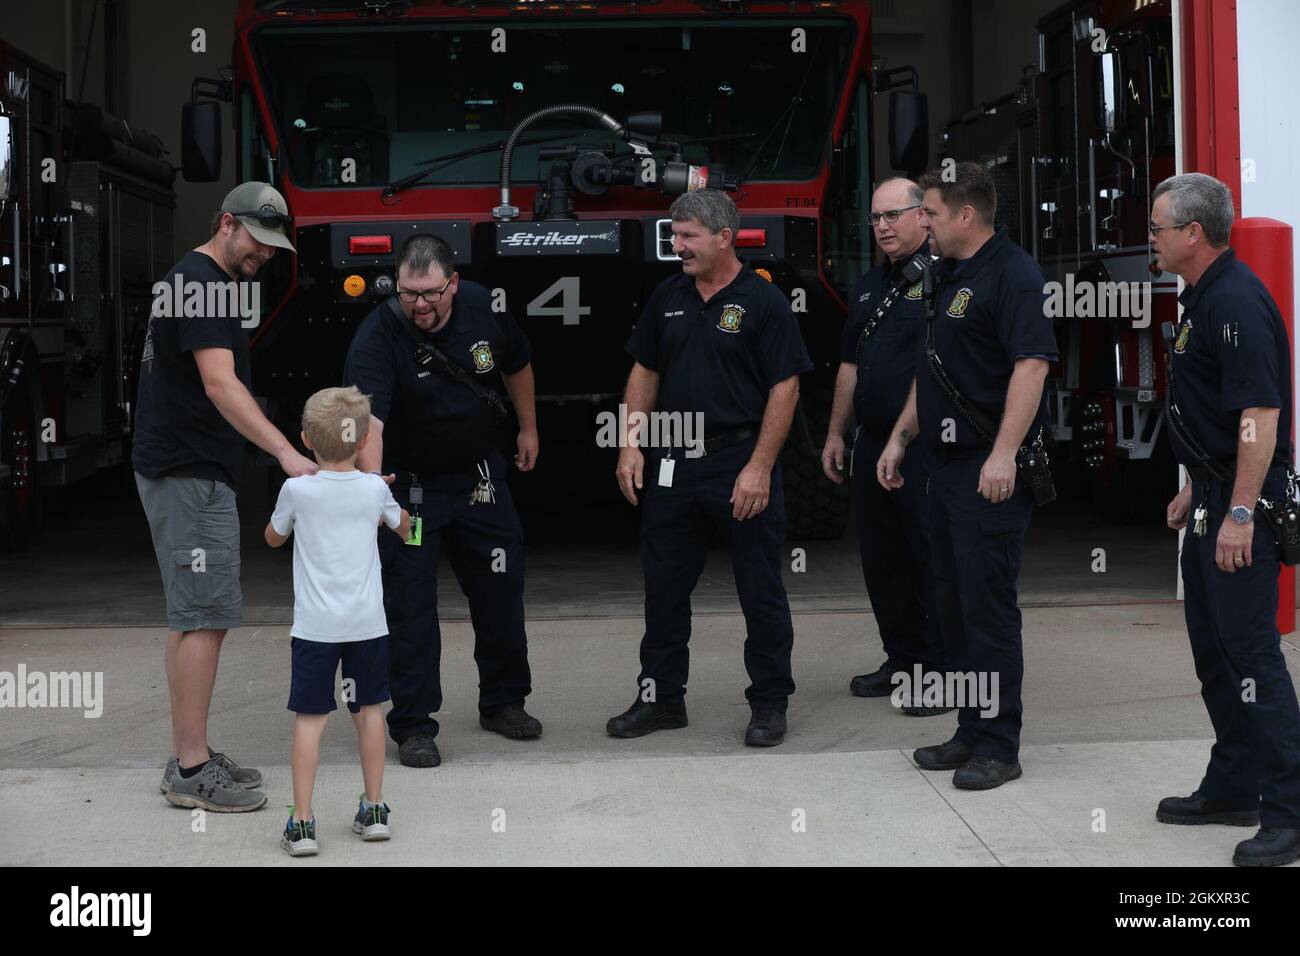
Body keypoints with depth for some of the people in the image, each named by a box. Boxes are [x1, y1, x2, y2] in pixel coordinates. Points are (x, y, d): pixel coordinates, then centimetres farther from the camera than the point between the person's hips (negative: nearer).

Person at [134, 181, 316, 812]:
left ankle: (189, 759, 18)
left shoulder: (189, 280, 19)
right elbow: (219, 384, -26)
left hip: (186, 470, 11)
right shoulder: (202, 283, -14)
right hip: (189, 475, -11)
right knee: (203, 617, -10)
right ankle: (193, 772, -6)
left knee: (191, 617, 13)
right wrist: (287, 453, -34)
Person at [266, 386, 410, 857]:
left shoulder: (297, 490, -8)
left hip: (315, 624, -2)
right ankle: (374, 809, 22)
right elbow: (403, 526, 20)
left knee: (310, 718, 1)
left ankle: (302, 821, -2)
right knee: (369, 710, 15)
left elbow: (273, 537, 13)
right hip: (367, 622, 2)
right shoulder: (375, 488, -2)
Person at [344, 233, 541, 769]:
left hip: (477, 473, 5)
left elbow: (516, 364, 10)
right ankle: (413, 725, 5)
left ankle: (503, 702, 30)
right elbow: (368, 422, -40)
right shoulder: (377, 338, -26)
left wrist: (528, 428, 16)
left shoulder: (481, 308, -11)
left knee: (500, 589, 11)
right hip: (408, 484, -4)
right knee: (408, 605, -6)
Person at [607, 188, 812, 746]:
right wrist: (630, 444, 3)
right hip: (672, 464, 6)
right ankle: (661, 697, 23)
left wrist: (759, 468, -17)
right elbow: (645, 373, 14)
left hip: (741, 464, -5)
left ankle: (769, 703, 14)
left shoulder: (763, 302, -8)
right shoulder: (669, 297, 9)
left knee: (761, 591, 3)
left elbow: (785, 388, -11)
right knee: (664, 587, 11)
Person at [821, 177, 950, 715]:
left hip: (927, 447, -8)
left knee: (932, 560, -4)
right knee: (881, 559, 12)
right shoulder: (869, 287, 17)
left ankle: (941, 672, 3)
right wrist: (836, 434, 19)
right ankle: (901, 660, 23)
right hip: (873, 444, 8)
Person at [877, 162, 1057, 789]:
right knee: (952, 604, 13)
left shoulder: (1013, 273, -12)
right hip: (948, 463, 10)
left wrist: (1004, 454, -28)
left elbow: (1032, 364, -21)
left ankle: (999, 746, 3)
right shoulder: (948, 276, 18)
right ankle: (970, 732, 22)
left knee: (988, 607, -5)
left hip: (992, 471, -10)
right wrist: (900, 439, 22)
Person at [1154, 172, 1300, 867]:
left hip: (1243, 502, -11)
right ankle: (1233, 788, 24)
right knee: (1212, 646, 15)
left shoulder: (1237, 302, -18)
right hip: (1214, 498, 11)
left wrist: (1240, 513, -27)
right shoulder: (1201, 300, 15)